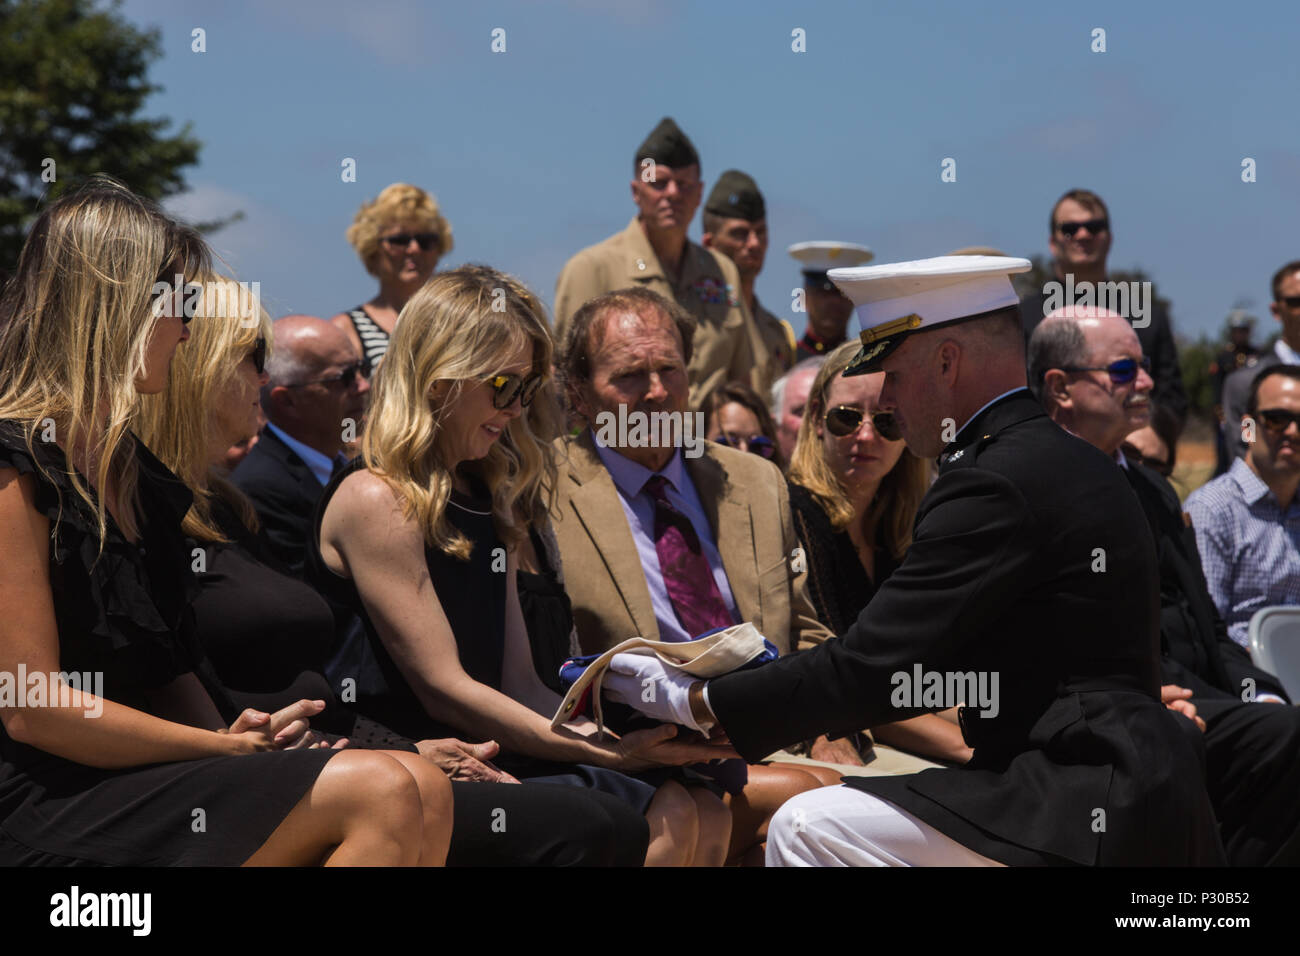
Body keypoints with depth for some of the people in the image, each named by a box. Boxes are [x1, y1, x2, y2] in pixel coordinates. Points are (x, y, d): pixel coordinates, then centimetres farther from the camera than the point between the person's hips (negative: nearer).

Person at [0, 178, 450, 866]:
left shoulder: (139, 475, 19)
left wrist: (234, 735, -3)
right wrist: (229, 750, -11)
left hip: (142, 779, 9)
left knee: (424, 793, -15)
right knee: (378, 795, -23)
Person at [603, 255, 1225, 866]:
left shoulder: (993, 482, -16)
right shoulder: (1073, 463, 14)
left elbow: (871, 669, -16)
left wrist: (696, 704, -6)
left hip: (1087, 811, -10)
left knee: (807, 830, -12)